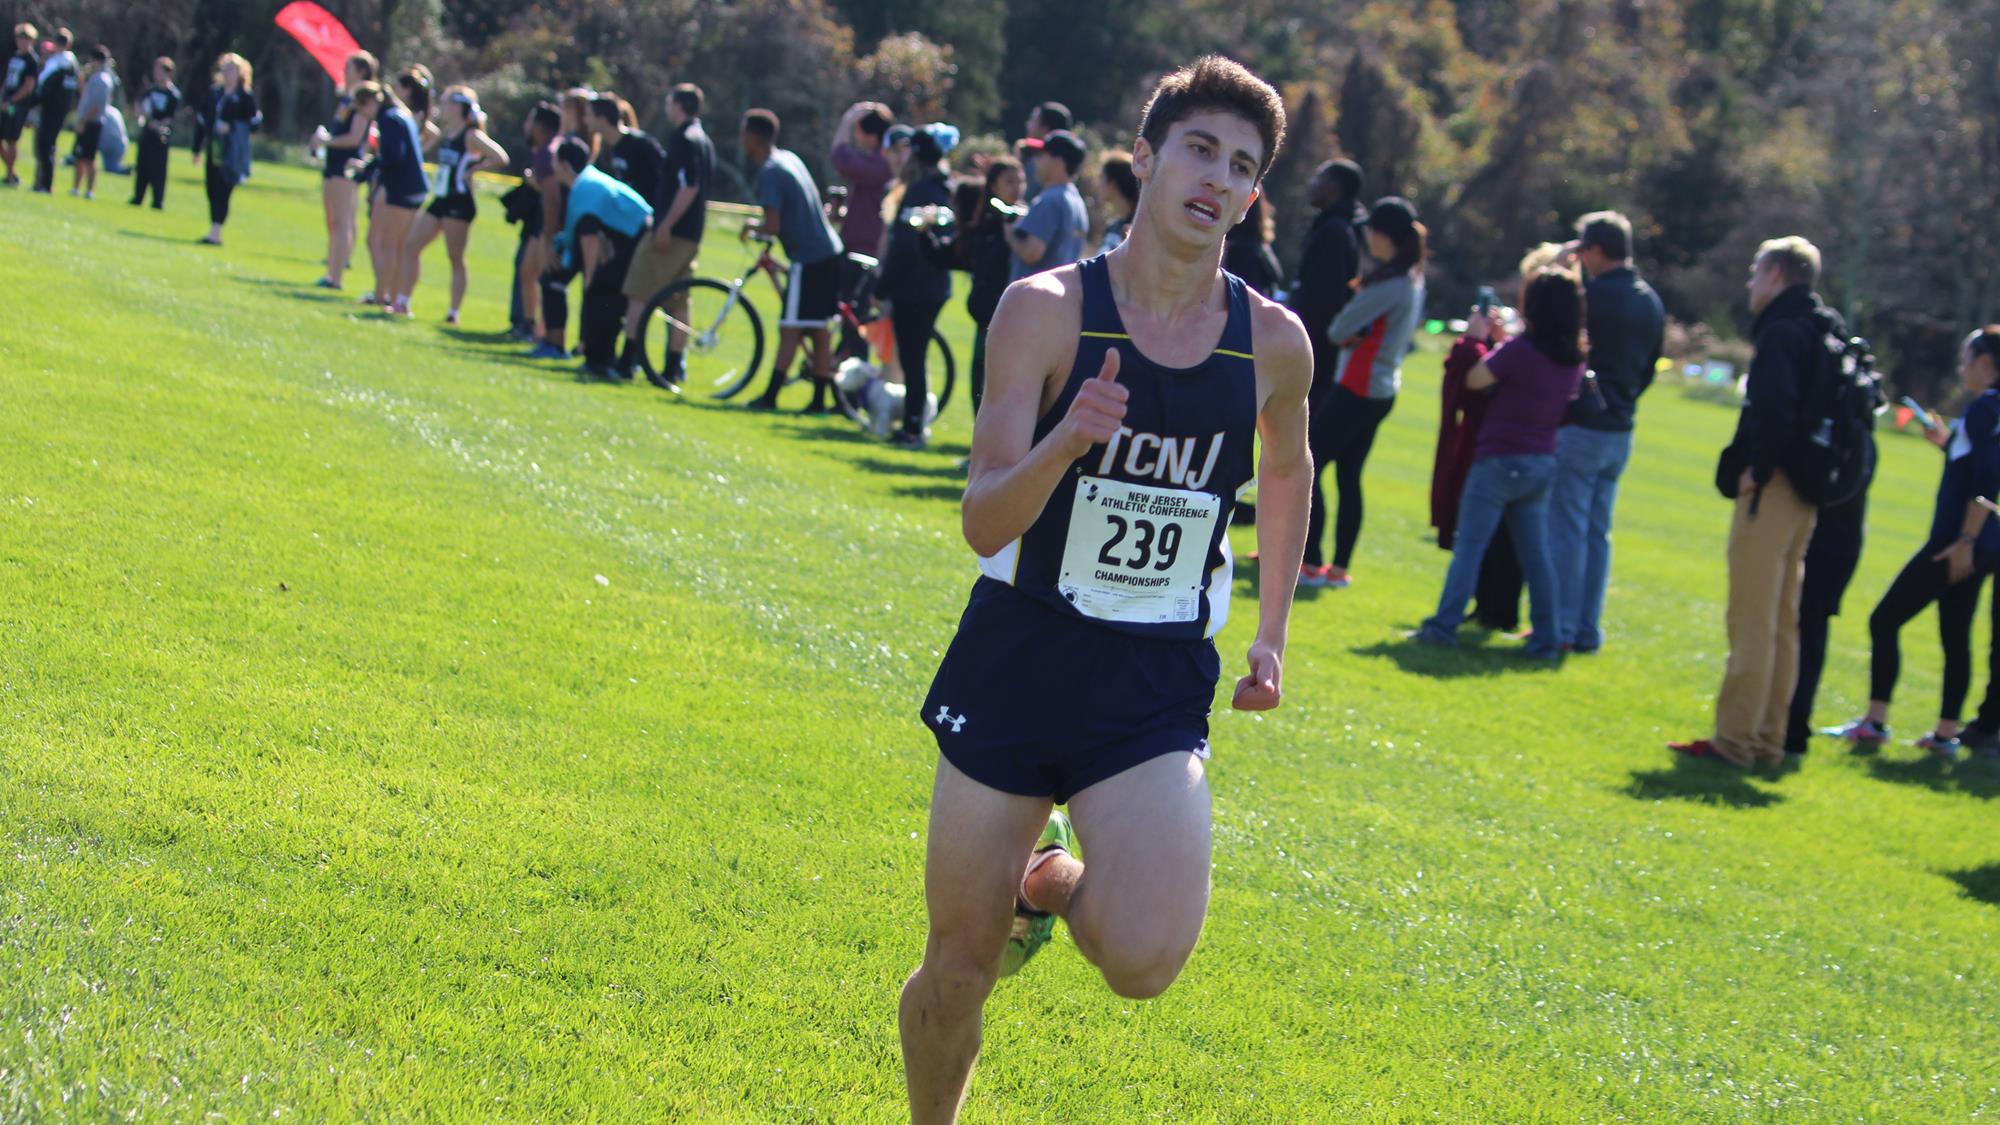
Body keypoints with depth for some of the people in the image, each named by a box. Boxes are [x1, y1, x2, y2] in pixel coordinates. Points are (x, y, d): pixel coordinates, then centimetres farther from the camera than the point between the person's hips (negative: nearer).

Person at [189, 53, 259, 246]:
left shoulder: (246, 97, -4)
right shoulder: (213, 92, 12)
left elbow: (254, 122, -10)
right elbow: (201, 120, 16)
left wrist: (231, 126, -19)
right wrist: (197, 149, 15)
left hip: (232, 154, -6)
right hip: (213, 151, 6)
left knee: (222, 191, -10)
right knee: (212, 190, 9)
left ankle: (215, 233, -12)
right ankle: (214, 232, 18)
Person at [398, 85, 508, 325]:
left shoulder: (471, 136, -10)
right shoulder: (446, 134, 13)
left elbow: (501, 158, -17)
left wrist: (473, 169, -12)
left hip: (459, 203, -9)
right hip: (440, 201, 9)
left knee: (456, 258, -3)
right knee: (410, 245, 6)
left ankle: (454, 311, 2)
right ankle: (403, 301, 10)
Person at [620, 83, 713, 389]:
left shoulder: (683, 139, -13)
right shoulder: (705, 141, 17)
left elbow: (689, 187, -22)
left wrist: (665, 225, -22)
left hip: (672, 231, -9)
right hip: (692, 234, 9)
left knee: (639, 294, -7)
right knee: (678, 302, 11)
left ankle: (628, 360, -11)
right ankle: (675, 368, 11)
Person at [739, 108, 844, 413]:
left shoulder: (769, 173, -14)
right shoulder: (790, 158, 13)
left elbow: (773, 226, -20)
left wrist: (753, 230, -1)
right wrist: (761, 226, 23)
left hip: (808, 261, -8)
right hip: (829, 253, 8)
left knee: (790, 331, -6)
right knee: (819, 333, 10)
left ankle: (769, 397, -5)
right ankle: (819, 399, 11)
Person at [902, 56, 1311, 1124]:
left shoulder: (1273, 342, -2)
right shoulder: (1047, 309, -10)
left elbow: (1287, 471, 22)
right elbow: (984, 523, -16)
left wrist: (1271, 633, 18)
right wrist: (1067, 442, -34)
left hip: (1160, 684, 1)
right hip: (1021, 651, -1)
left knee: (1144, 961, -19)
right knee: (957, 966, 4)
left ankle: (1054, 882, 16)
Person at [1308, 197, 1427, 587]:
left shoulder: (1388, 284, -20)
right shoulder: (1414, 281, 10)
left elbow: (1338, 330, -20)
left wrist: (1345, 329, 2)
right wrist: (1357, 333, -5)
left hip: (1357, 390, -9)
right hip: (1384, 390, 9)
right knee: (1349, 478, 13)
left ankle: (1309, 564, -6)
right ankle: (1340, 567, 15)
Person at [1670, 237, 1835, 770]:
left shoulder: (1783, 332, -12)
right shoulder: (1825, 332, 17)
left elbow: (1774, 407, -27)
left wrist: (1755, 470, -17)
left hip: (1770, 489, -10)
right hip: (1804, 496, 10)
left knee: (1752, 622, -7)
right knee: (1783, 623, 13)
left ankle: (1735, 740, -5)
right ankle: (1767, 740, 17)